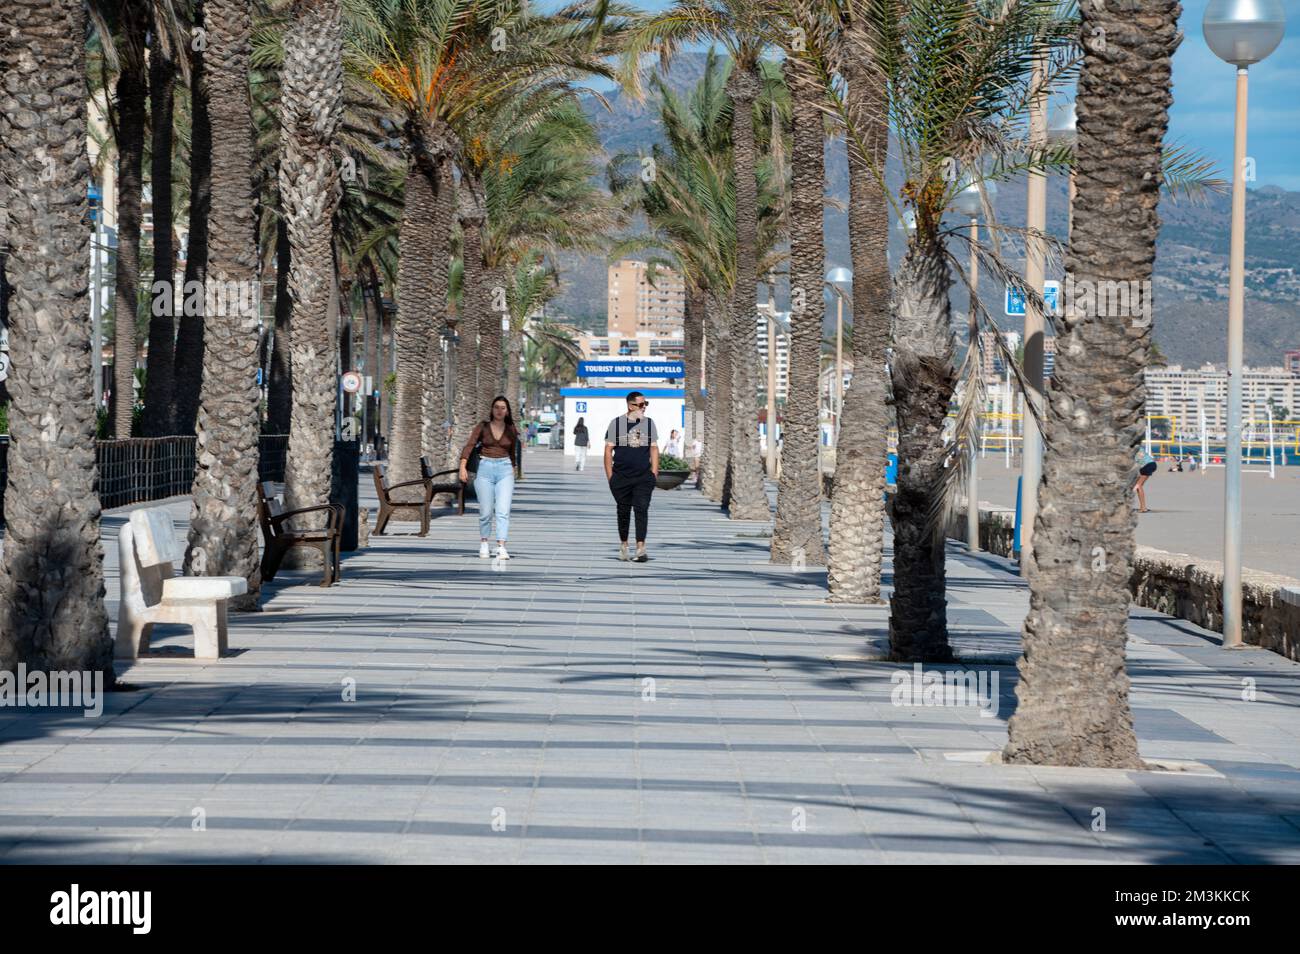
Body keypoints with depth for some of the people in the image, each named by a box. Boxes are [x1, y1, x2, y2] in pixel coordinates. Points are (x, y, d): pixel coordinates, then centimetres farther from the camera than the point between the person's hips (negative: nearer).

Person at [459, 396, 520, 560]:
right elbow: (469, 446, -8)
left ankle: (501, 547, -20)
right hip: (485, 468, -1)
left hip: (504, 469, 1)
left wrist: (513, 472, 25)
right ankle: (483, 543, 26)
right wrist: (463, 467, -20)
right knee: (486, 512, 4)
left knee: (503, 511, -13)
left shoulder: (511, 430, 8)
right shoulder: (483, 426, 2)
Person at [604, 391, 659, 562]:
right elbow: (608, 449, 2)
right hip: (621, 477, 0)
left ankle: (641, 548, -16)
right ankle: (623, 545, 26)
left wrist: (654, 473, 2)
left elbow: (654, 449, 10)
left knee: (641, 509, -12)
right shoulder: (616, 423, 1)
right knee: (623, 511, 9)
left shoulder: (649, 423, 8)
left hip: (644, 477, 0)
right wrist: (610, 476, -2)